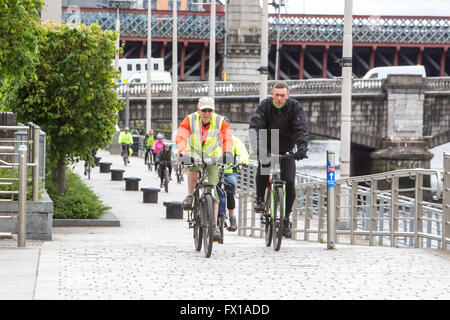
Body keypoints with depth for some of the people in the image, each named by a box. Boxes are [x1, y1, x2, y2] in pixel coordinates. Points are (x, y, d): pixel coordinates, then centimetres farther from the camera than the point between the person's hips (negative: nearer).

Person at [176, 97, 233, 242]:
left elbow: (227, 138, -28)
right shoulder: (190, 120, -17)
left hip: (213, 158, 0)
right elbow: (181, 137, -29)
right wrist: (183, 153, -47)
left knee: (213, 190, -10)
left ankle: (214, 226, -6)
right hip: (195, 154, 0)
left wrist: (228, 152, -49)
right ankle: (190, 196, -14)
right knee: (194, 168, -37)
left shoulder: (220, 121, -16)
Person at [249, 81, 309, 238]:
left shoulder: (295, 107, -15)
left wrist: (302, 147, -42)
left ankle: (286, 218, 2)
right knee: (263, 167, -31)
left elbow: (302, 129, -24)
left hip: (287, 149, 0)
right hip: (267, 147, 0)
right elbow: (255, 126, -26)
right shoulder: (265, 105, -15)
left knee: (289, 182, -13)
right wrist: (258, 146, -43)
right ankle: (260, 199, -8)